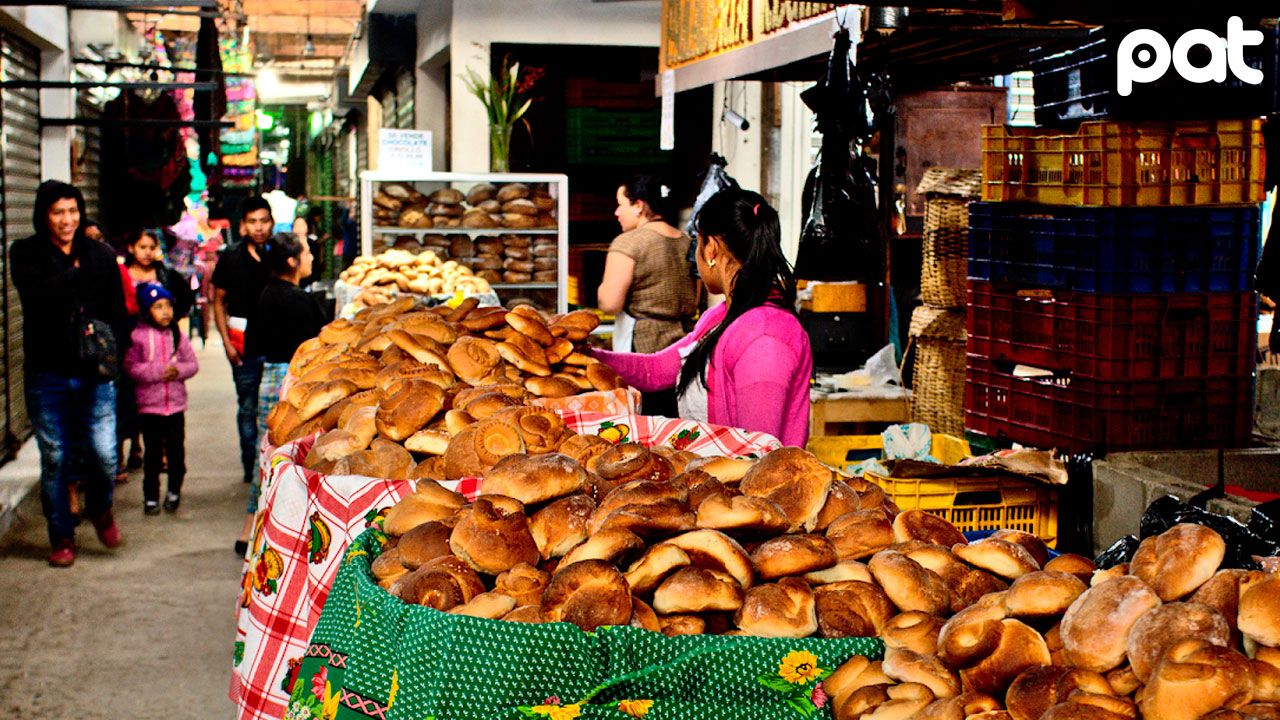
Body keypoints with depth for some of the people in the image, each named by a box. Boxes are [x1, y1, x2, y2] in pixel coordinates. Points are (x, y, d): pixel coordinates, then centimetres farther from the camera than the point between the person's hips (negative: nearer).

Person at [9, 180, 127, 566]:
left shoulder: (99, 254, 6)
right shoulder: (25, 253, -1)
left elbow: (118, 310, 8)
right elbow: (37, 294, -19)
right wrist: (78, 273, -15)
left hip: (94, 375, 1)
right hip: (47, 376, -1)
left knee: (103, 455, -4)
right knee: (54, 459, 6)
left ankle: (100, 509, 27)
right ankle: (62, 538, 21)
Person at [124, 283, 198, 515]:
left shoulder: (178, 335, 4)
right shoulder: (138, 336, -6)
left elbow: (193, 363, 6)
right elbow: (131, 367, -11)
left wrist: (178, 370, -14)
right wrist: (158, 371, -18)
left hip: (176, 404, 2)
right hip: (149, 405, -2)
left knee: (176, 450, 5)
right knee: (153, 453, 3)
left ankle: (174, 492, 23)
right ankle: (151, 496, 14)